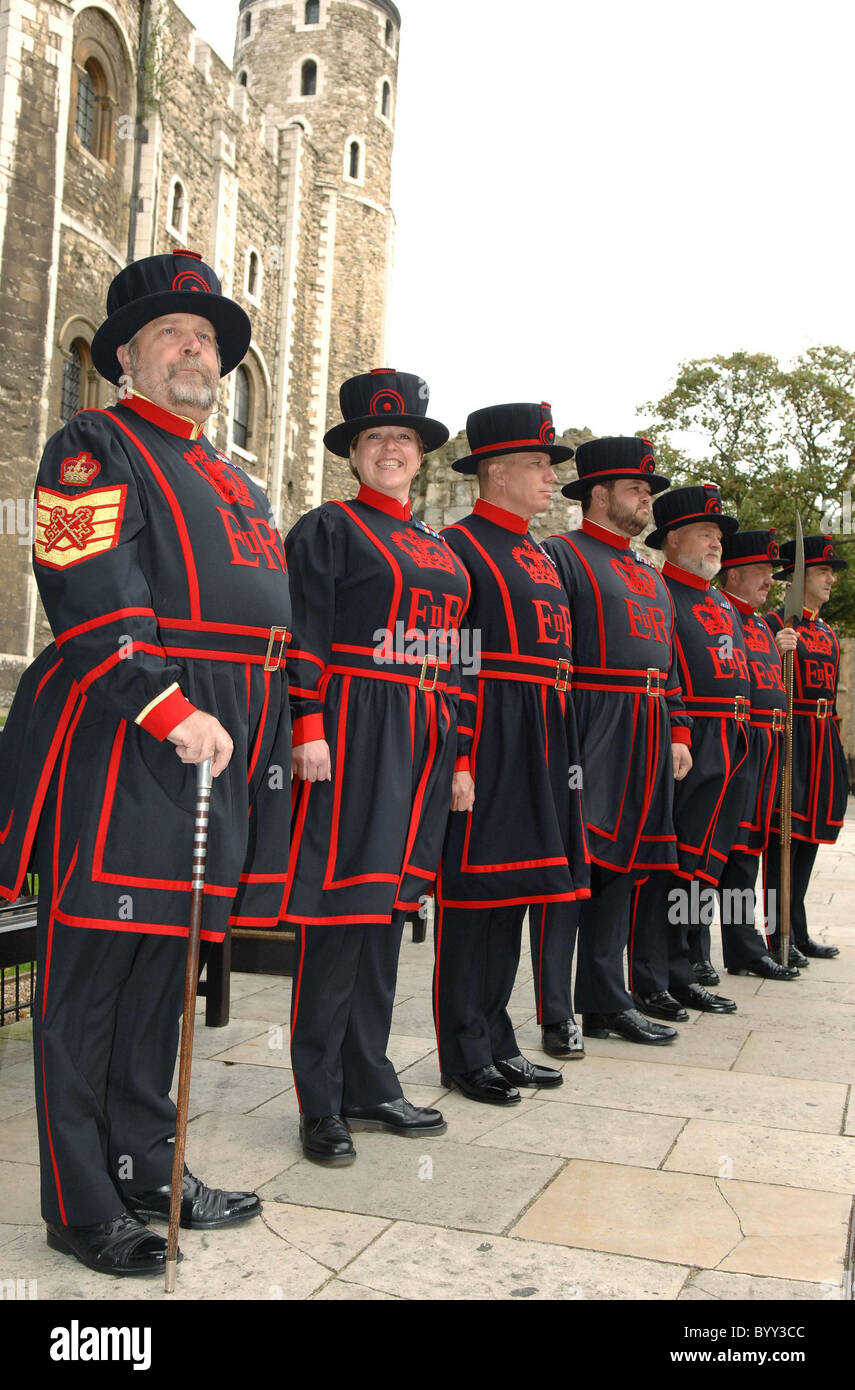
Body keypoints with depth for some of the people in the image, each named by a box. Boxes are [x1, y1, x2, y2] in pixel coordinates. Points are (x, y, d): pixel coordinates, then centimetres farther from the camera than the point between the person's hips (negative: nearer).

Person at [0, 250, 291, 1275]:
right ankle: (83, 1208, 12)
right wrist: (171, 711, -22)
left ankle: (145, 1171, 26)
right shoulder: (92, 447, 0)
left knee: (164, 968, 14)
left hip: (218, 756, 8)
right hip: (116, 749, -8)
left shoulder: (237, 485, 24)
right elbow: (91, 600, -14)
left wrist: (272, 749, 18)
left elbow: (270, 620, 25)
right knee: (91, 976, 0)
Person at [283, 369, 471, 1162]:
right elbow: (305, 637, -9)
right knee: (339, 908, -6)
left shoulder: (437, 547, 20)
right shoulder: (328, 528, 0)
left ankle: (368, 1085, 20)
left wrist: (456, 751, 16)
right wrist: (307, 730, -19)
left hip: (423, 742, 7)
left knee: (387, 906, 10)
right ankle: (321, 1104, 3)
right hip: (353, 733, -7)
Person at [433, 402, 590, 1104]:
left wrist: (564, 753, 19)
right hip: (489, 740, -9)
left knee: (513, 888, 13)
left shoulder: (538, 554, 19)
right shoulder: (459, 546, -8)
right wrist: (457, 758, -20)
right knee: (472, 892, -1)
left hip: (543, 747, 9)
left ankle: (499, 1041, 24)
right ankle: (465, 1054, 10)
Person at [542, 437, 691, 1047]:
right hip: (591, 737, -8)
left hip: (648, 744, 8)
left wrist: (678, 733, 16)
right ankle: (555, 1011, 3)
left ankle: (607, 1002, 21)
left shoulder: (649, 574, 22)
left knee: (620, 867, 12)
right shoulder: (561, 555, -4)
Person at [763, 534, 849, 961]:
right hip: (788, 735, -8)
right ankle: (779, 935, 0)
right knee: (784, 833, -6)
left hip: (823, 743, 8)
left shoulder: (828, 633, 18)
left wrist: (833, 748, 19)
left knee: (810, 834, 10)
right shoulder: (773, 624, -6)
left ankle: (799, 931, 19)